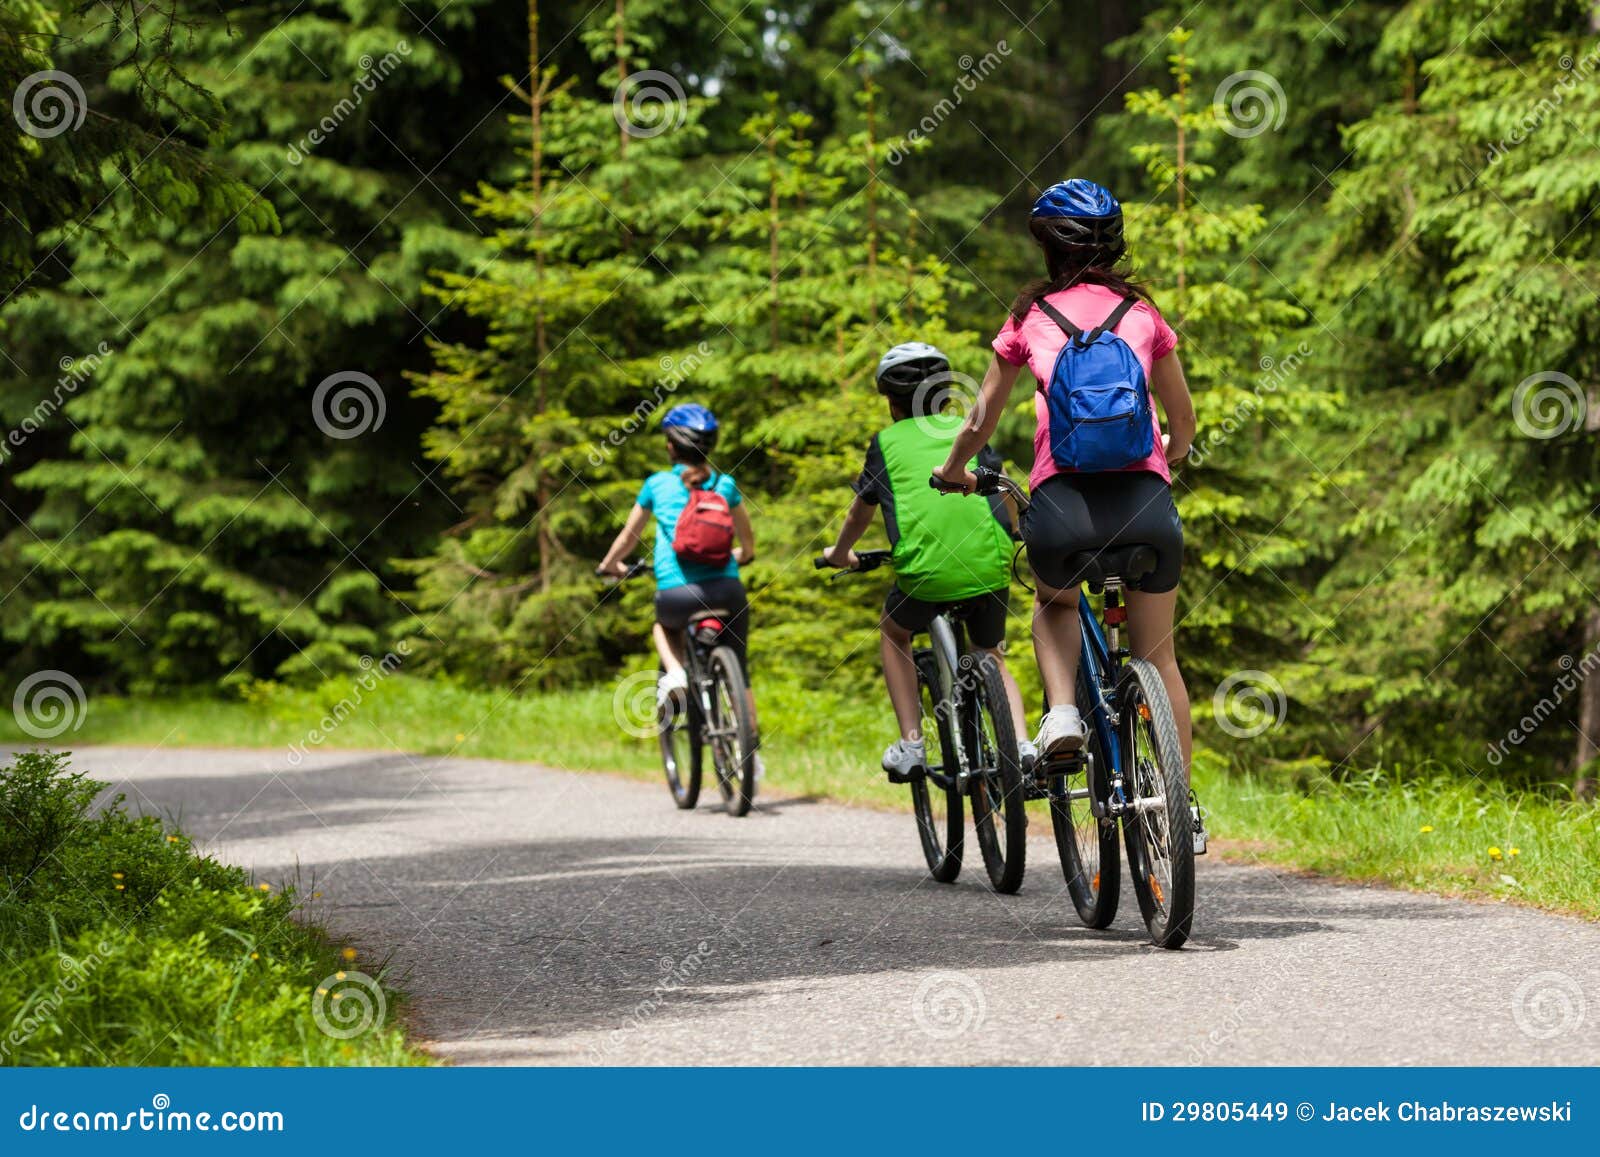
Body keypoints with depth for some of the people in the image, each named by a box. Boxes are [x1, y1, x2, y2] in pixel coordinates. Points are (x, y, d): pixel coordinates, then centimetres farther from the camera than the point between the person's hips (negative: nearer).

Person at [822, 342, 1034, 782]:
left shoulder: (886, 441, 17)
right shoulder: (967, 429, 20)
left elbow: (859, 516, 28)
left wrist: (839, 554, 47)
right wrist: (1011, 537, 41)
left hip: (925, 570, -2)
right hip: (990, 564, 2)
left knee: (894, 633, 28)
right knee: (993, 658, 25)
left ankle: (911, 744, 16)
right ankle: (1022, 745, 3)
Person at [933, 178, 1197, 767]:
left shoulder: (1030, 316, 13)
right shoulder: (1141, 313, 16)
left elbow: (981, 419, 22)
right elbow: (1183, 421, 26)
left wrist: (953, 470, 42)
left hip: (1062, 501, -1)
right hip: (1146, 499, 1)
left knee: (1054, 605, 31)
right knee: (1158, 658, 17)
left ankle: (1062, 711, 6)